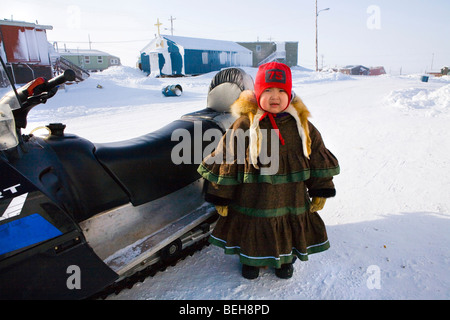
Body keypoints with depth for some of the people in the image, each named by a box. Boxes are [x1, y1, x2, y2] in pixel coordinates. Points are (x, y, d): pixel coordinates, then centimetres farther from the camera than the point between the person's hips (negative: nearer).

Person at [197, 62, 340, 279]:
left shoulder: (300, 123, -3)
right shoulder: (245, 124, -12)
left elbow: (317, 157, 6)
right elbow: (226, 159, -7)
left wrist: (320, 191, 5)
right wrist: (220, 196, -4)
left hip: (292, 202, 3)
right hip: (253, 201, -2)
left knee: (289, 230, 20)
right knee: (252, 230, 16)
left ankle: (286, 258, 51)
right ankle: (251, 259, 47)